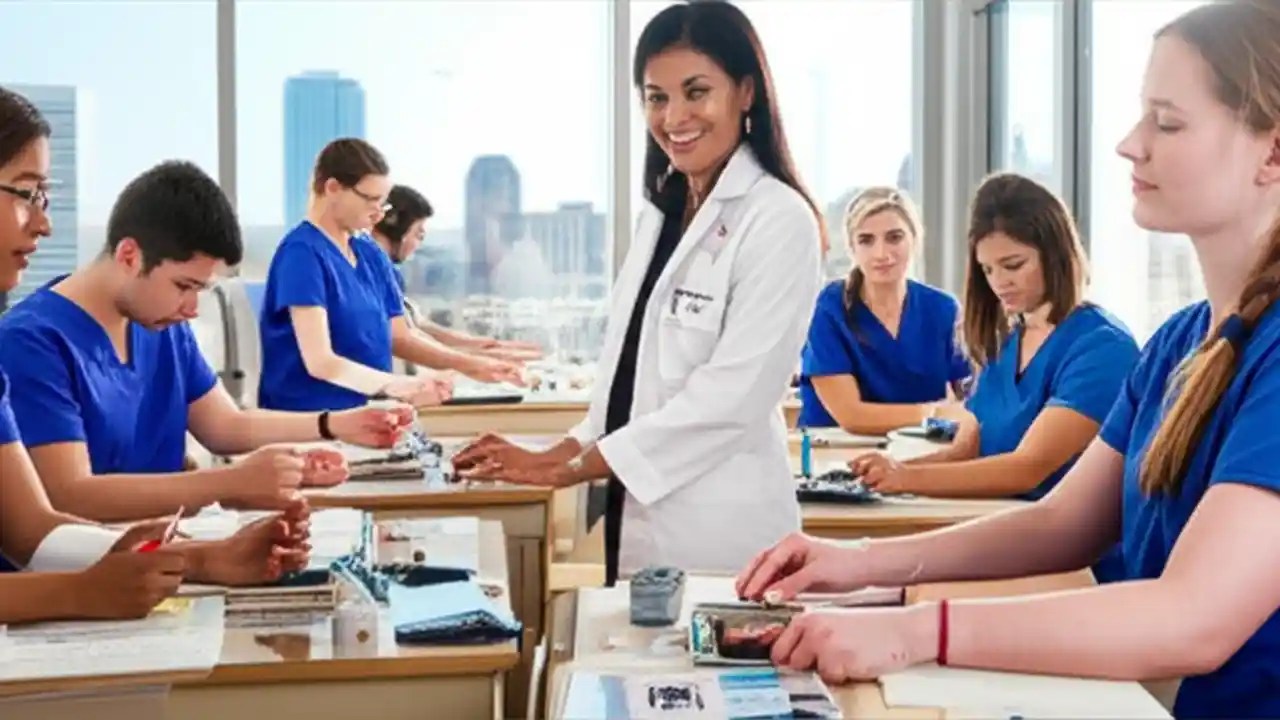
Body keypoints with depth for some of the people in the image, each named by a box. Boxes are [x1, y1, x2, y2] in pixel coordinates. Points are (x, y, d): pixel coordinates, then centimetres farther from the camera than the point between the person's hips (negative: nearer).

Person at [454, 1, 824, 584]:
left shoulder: (778, 221, -11)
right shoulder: (659, 214, 14)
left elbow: (732, 396, -18)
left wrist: (567, 469, -15)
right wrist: (557, 453, 1)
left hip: (720, 536, -7)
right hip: (640, 524, 7)